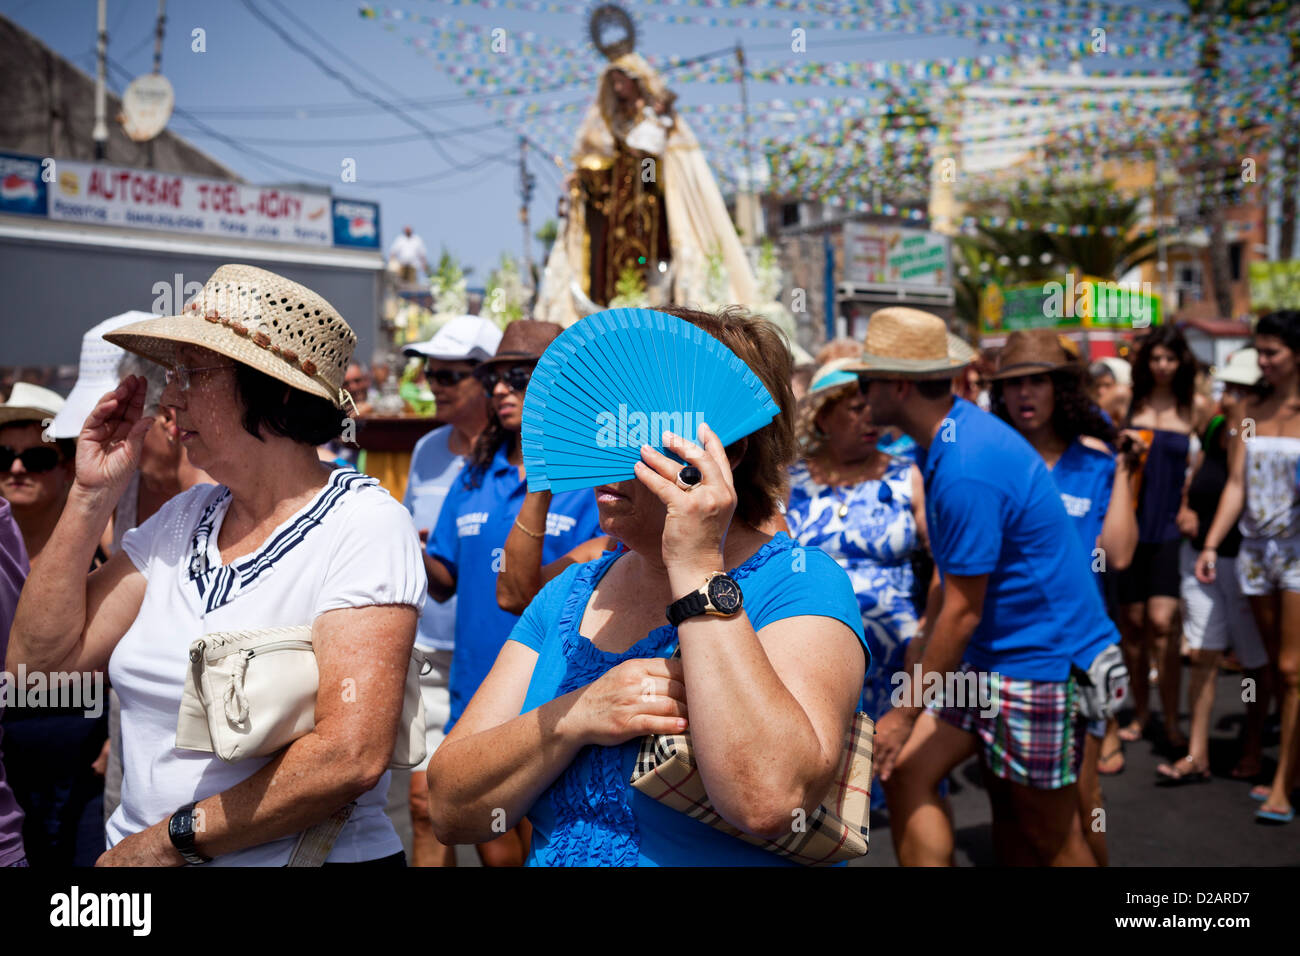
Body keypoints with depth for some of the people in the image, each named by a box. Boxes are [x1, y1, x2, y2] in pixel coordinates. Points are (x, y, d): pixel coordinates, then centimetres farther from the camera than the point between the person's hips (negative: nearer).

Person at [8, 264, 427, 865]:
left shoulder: (365, 526, -13)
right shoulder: (183, 519, 6)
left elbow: (352, 755, -21)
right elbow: (41, 660, 4)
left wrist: (172, 839, -14)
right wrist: (91, 495, 0)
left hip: (299, 857, -5)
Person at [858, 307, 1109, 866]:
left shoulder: (966, 469, -26)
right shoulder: (958, 429, 5)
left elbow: (963, 612, -21)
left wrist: (904, 715, -14)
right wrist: (926, 639, 18)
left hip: (1040, 659, -9)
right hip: (990, 654, 9)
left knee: (1048, 835, 6)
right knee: (904, 772, 3)